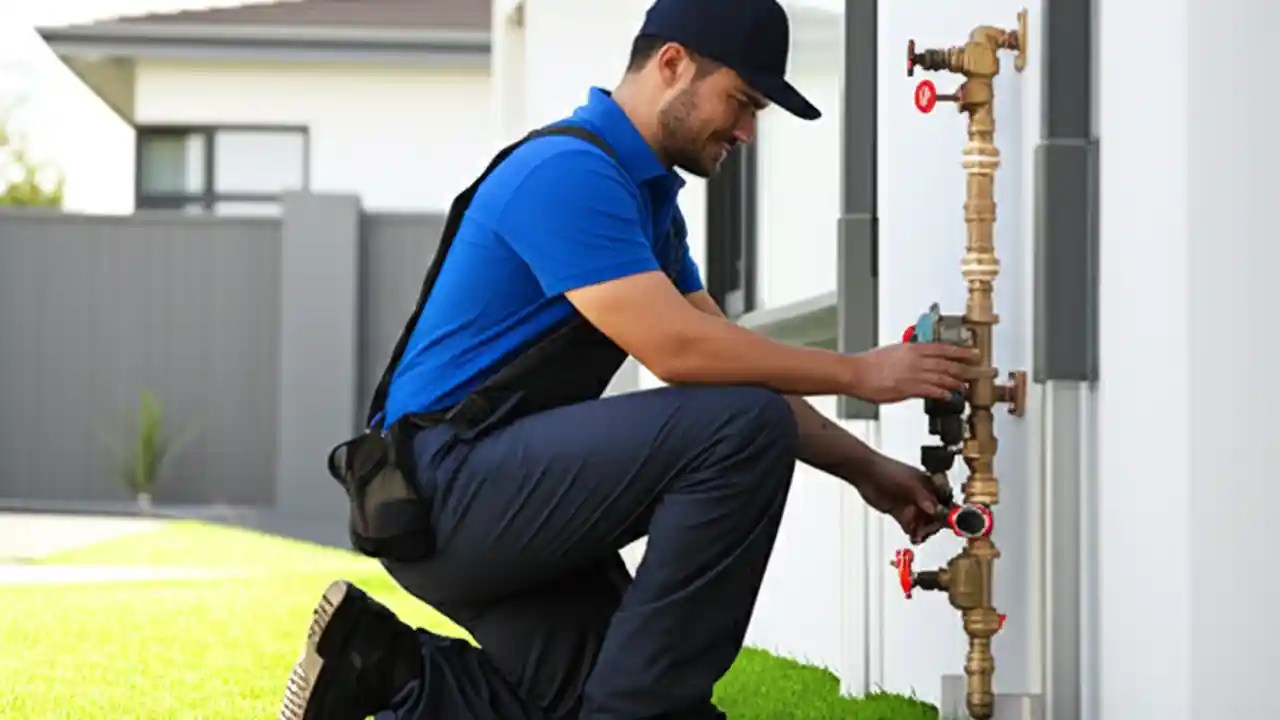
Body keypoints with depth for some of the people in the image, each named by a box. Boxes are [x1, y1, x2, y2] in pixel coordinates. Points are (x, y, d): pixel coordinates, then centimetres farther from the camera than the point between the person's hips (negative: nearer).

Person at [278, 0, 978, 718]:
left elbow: (724, 362, 17)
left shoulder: (649, 197, 15)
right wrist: (857, 372, -15)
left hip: (498, 497, 10)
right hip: (449, 481, -10)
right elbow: (676, 349, -25)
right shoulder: (570, 171, -17)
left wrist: (866, 468, 10)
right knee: (742, 429, -22)